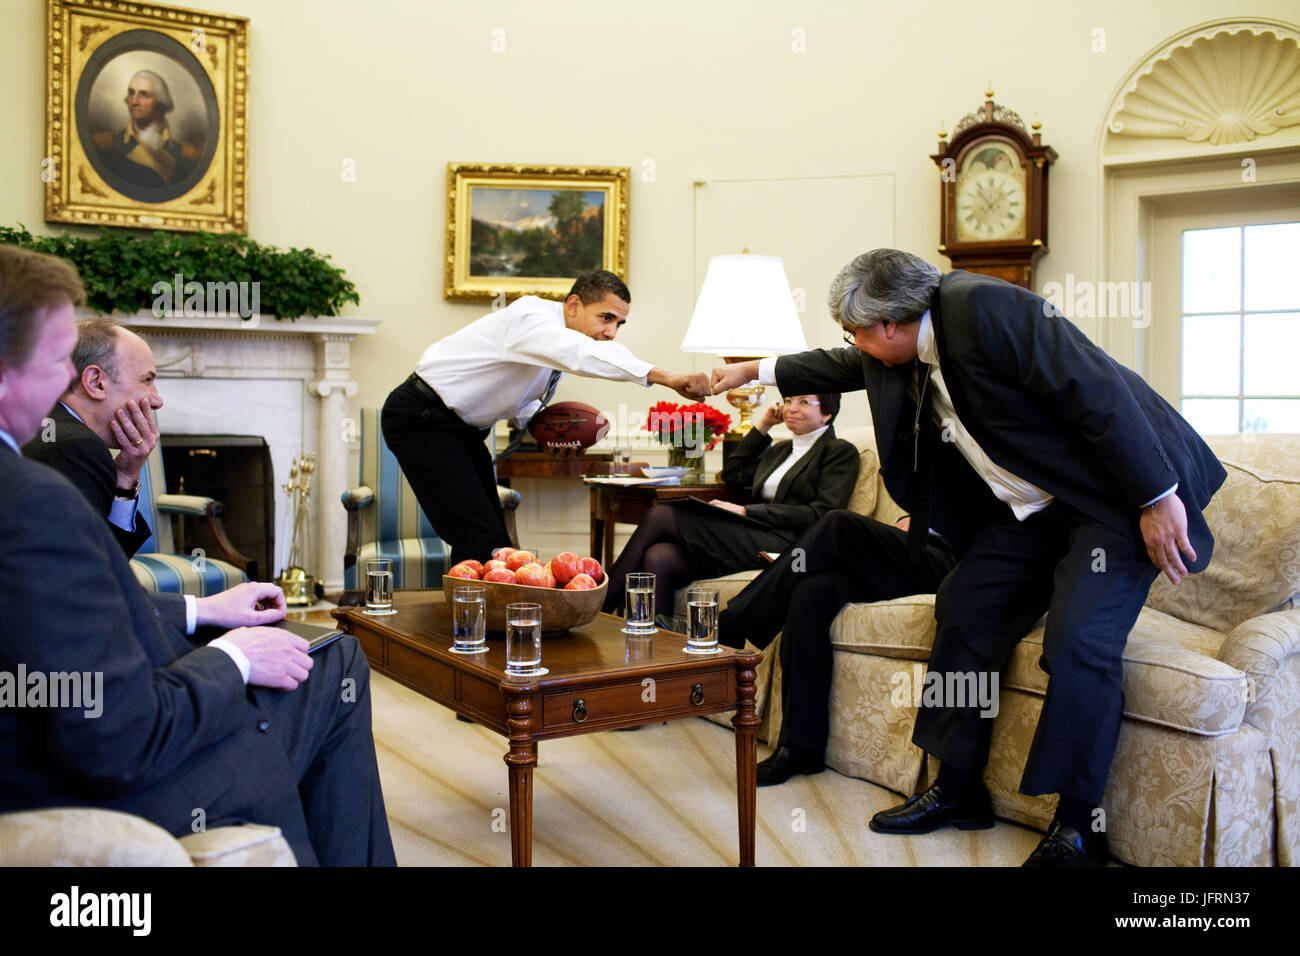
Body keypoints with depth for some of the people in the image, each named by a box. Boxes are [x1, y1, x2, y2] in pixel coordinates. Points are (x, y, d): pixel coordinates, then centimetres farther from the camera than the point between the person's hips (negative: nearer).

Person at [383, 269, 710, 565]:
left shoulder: (557, 337, 6)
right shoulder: (531, 318, -24)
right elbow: (582, 353, -45)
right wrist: (667, 378, -54)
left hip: (462, 427, 10)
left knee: (493, 538, 8)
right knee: (481, 540, -18)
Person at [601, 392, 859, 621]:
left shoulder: (840, 451, 5)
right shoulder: (780, 449, 30)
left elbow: (820, 515, -8)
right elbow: (732, 474, 31)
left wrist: (746, 511, -11)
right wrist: (761, 426, 25)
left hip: (781, 544, -7)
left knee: (661, 516, -17)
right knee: (657, 558, -22)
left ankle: (602, 605, -13)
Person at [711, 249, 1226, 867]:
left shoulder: (984, 307, -24)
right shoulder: (904, 353, 3)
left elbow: (1097, 390, -26)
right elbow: (844, 368, 26)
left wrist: (1157, 498, -25)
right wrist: (757, 370, 32)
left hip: (1115, 493, -9)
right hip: (1028, 508, 9)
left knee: (1078, 643, -19)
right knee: (962, 608, 4)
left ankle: (1078, 827, -5)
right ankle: (958, 789, 15)